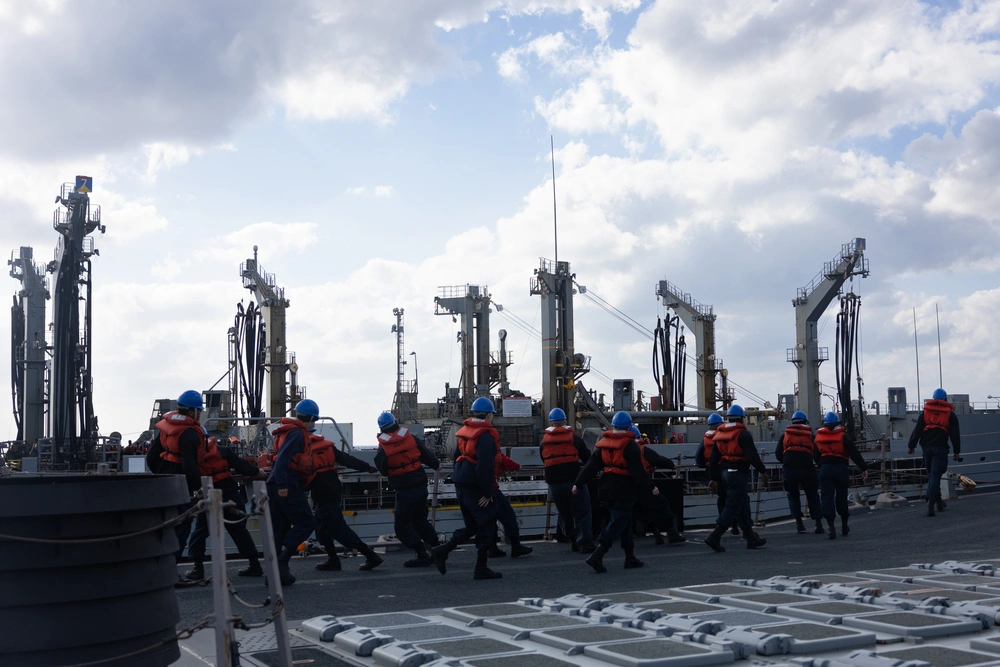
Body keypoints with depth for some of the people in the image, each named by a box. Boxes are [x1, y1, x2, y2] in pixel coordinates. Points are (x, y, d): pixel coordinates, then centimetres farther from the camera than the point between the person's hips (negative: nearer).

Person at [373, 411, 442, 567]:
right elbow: (427, 456, 4)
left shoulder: (383, 449, -11)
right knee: (420, 519, 22)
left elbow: (383, 470, 0)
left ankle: (422, 555, -2)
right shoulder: (412, 439, -2)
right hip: (421, 485, 5)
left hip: (404, 490, -5)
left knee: (402, 525, 4)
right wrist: (436, 465, 23)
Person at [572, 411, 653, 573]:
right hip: (624, 491, -7)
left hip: (607, 490, 7)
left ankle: (630, 557, 22)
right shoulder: (630, 445, -10)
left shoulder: (603, 443, 8)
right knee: (618, 523, -6)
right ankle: (597, 556, -20)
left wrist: (578, 483, 7)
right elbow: (638, 470, -14)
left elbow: (591, 466, 6)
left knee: (625, 522, 18)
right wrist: (650, 487, -8)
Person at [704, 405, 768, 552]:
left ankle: (751, 537, 21)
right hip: (738, 473, -8)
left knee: (743, 503, 16)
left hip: (724, 472, 8)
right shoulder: (743, 434, -10)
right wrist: (763, 471, -11)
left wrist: (715, 478, 18)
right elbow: (752, 455, -18)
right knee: (733, 506, -7)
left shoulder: (719, 435, 12)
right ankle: (715, 537, -16)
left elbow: (714, 459, 13)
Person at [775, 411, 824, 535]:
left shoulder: (785, 435, 14)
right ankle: (818, 524, 9)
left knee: (793, 496, 17)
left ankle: (798, 522, 7)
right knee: (812, 496, 14)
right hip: (807, 469, 0)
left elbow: (778, 454, 10)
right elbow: (817, 454, 10)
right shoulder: (810, 435, 14)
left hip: (789, 470, 0)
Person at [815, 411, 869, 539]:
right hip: (841, 468, 0)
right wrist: (864, 468, -8)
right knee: (841, 496, 14)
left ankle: (831, 526, -19)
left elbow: (816, 457, 14)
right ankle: (844, 526, 26)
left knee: (827, 497, -4)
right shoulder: (843, 436, -2)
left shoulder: (818, 438, 7)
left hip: (825, 469, 0)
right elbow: (854, 453, -9)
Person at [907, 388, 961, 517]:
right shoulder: (950, 414, 5)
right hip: (940, 447, -2)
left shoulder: (925, 412, 8)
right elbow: (955, 434, 4)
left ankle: (937, 500, 19)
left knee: (932, 475, 16)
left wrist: (911, 445, 7)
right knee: (935, 475, -6)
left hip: (926, 447, 2)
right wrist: (956, 451, 9)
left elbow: (917, 430, 3)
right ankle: (931, 503, -16)